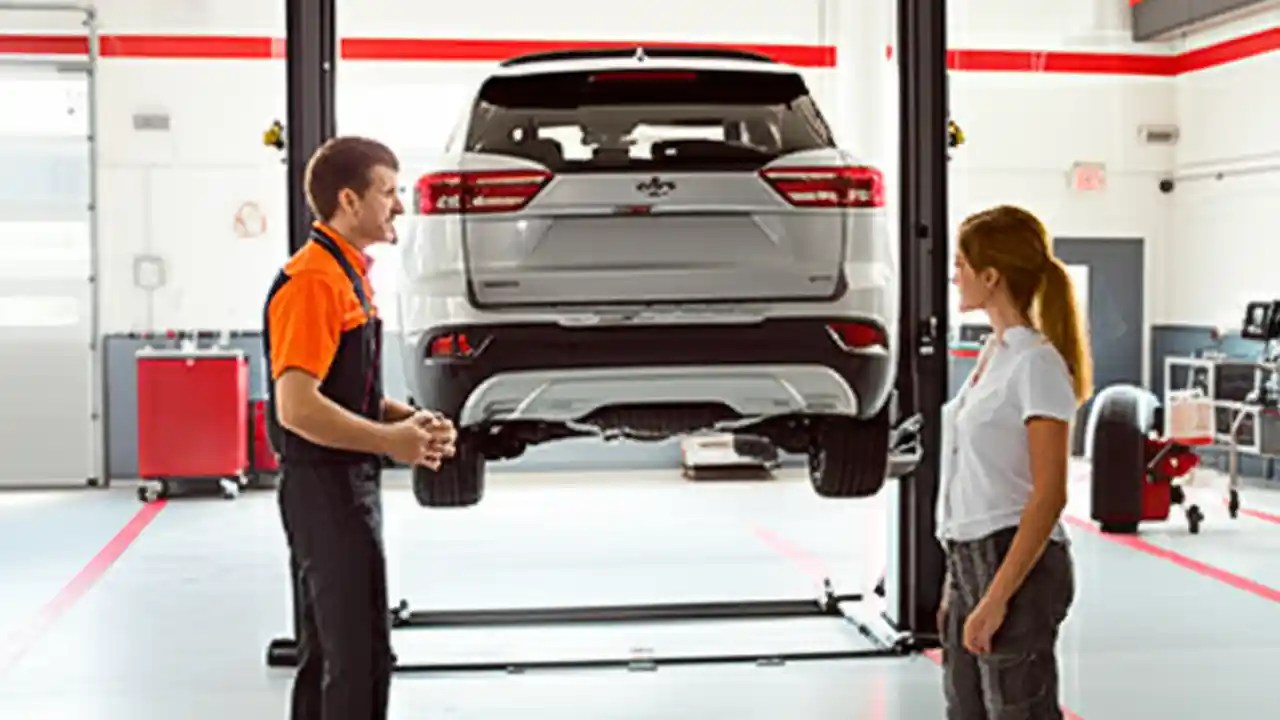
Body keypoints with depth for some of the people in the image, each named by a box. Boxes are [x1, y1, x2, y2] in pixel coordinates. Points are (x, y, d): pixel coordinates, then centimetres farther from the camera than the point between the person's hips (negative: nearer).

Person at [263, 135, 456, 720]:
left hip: (350, 486, 10)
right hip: (324, 490, -10)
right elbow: (296, 407, -24)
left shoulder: (350, 274, 16)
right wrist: (391, 440, -18)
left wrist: (410, 420, 6)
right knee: (361, 655, -8)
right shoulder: (312, 281, -16)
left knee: (327, 651, 15)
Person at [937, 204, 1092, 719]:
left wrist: (997, 598, -22)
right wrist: (957, 583, 17)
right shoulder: (993, 353, 12)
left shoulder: (1036, 363, -14)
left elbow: (1049, 496, -19)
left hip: (1016, 561, -9)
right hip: (969, 557, 9)